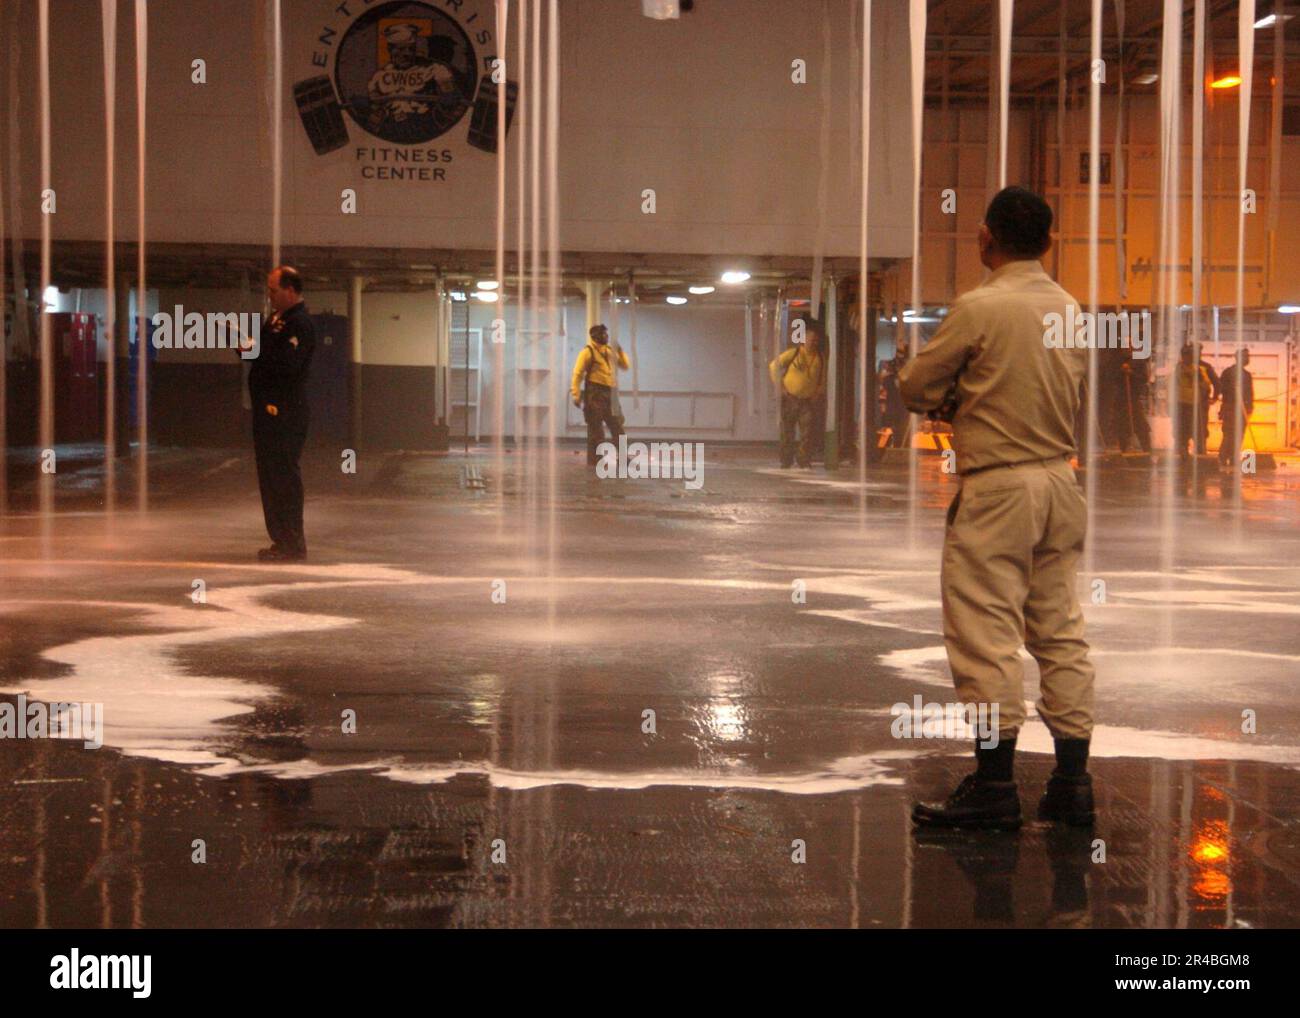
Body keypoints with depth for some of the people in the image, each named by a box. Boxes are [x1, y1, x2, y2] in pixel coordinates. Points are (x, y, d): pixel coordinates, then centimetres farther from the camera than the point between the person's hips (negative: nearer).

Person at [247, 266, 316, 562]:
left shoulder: (300, 323, -13)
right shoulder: (276, 319, 18)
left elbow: (286, 364, -25)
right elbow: (265, 356, 21)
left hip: (285, 413, -10)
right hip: (268, 409, 10)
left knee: (284, 476, -7)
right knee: (269, 476, 13)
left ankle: (293, 545, -3)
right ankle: (281, 540, 21)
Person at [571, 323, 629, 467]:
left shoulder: (609, 351, 16)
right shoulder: (587, 352, -6)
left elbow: (625, 366, 19)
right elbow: (578, 374, -10)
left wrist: (621, 352, 2)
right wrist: (576, 395, -17)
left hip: (608, 394, 7)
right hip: (595, 394, -7)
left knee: (617, 427, 10)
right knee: (596, 429, -3)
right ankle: (594, 460, 4)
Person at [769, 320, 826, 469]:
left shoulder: (820, 358, 5)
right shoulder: (793, 353, -6)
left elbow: (822, 378, 20)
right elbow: (773, 366, 0)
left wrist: (819, 393, 4)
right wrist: (780, 386, -5)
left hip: (808, 401, 2)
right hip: (790, 399, -2)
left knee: (807, 432, -7)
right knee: (787, 432, 3)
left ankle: (805, 462, -3)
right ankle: (786, 463, 12)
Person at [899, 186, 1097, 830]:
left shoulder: (980, 308, -13)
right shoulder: (1070, 308, 7)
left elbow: (915, 387, -6)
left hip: (997, 487, -7)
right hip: (1060, 480, 7)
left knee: (987, 632, -1)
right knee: (1060, 630, 11)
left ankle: (995, 785, 1)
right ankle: (1072, 781, 15)